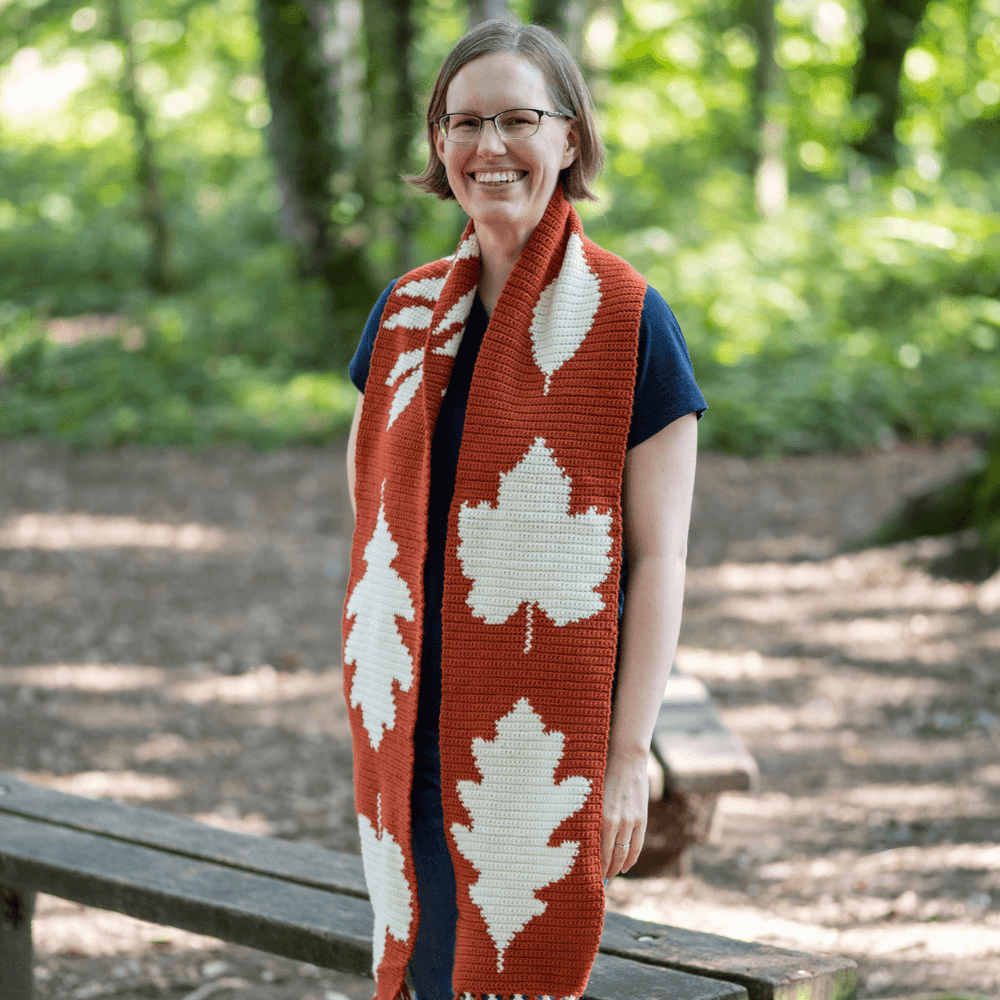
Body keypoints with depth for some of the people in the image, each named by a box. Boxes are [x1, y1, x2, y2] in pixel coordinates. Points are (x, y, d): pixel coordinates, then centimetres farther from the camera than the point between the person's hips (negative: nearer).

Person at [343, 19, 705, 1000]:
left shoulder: (629, 322, -7)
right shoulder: (408, 312, 7)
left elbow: (657, 559, -8)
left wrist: (630, 754, -11)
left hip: (551, 732, -4)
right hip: (415, 718, 4)